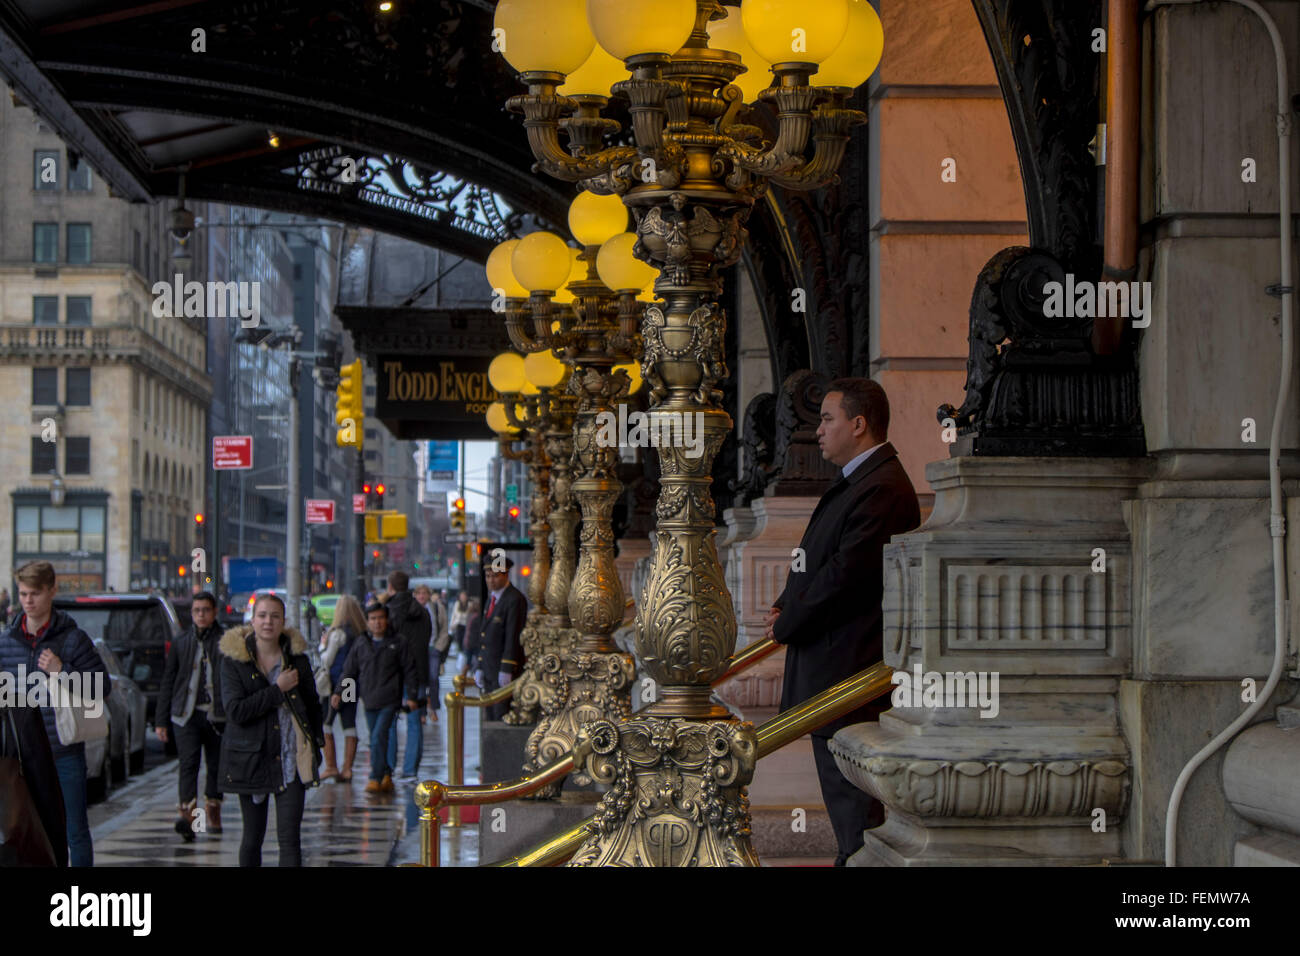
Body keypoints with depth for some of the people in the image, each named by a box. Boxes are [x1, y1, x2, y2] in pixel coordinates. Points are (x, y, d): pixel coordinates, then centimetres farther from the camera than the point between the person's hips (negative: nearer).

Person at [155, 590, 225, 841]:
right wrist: (161, 720, 10)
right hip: (186, 714, 0)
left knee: (216, 766, 8)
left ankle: (213, 811, 23)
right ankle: (187, 814, -24)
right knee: (188, 763, -13)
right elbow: (167, 683, 14)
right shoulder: (180, 643, 11)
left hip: (217, 715, 0)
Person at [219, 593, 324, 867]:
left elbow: (312, 705, 16)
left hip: (291, 761, 1)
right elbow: (235, 711, -14)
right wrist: (277, 690, -15)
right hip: (251, 759, -1)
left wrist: (316, 746, 10)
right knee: (252, 837, 8)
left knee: (289, 838, -7)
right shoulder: (234, 659, -3)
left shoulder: (297, 657, 4)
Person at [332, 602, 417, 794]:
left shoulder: (396, 643, 2)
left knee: (379, 737, -16)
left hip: (390, 701, -4)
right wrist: (339, 692, 5)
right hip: (369, 702, 4)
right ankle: (386, 776, 20)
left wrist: (411, 696, -1)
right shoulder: (361, 645, 11)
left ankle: (376, 778, -15)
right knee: (375, 740, 8)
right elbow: (349, 671, 15)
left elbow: (410, 671, 5)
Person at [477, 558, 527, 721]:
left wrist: (506, 670, -21)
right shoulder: (492, 597, 17)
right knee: (491, 715, 8)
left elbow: (513, 636, -18)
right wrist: (480, 667, 17)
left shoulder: (515, 599, -13)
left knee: (502, 716, -10)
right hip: (490, 669, 9)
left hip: (505, 670, -9)